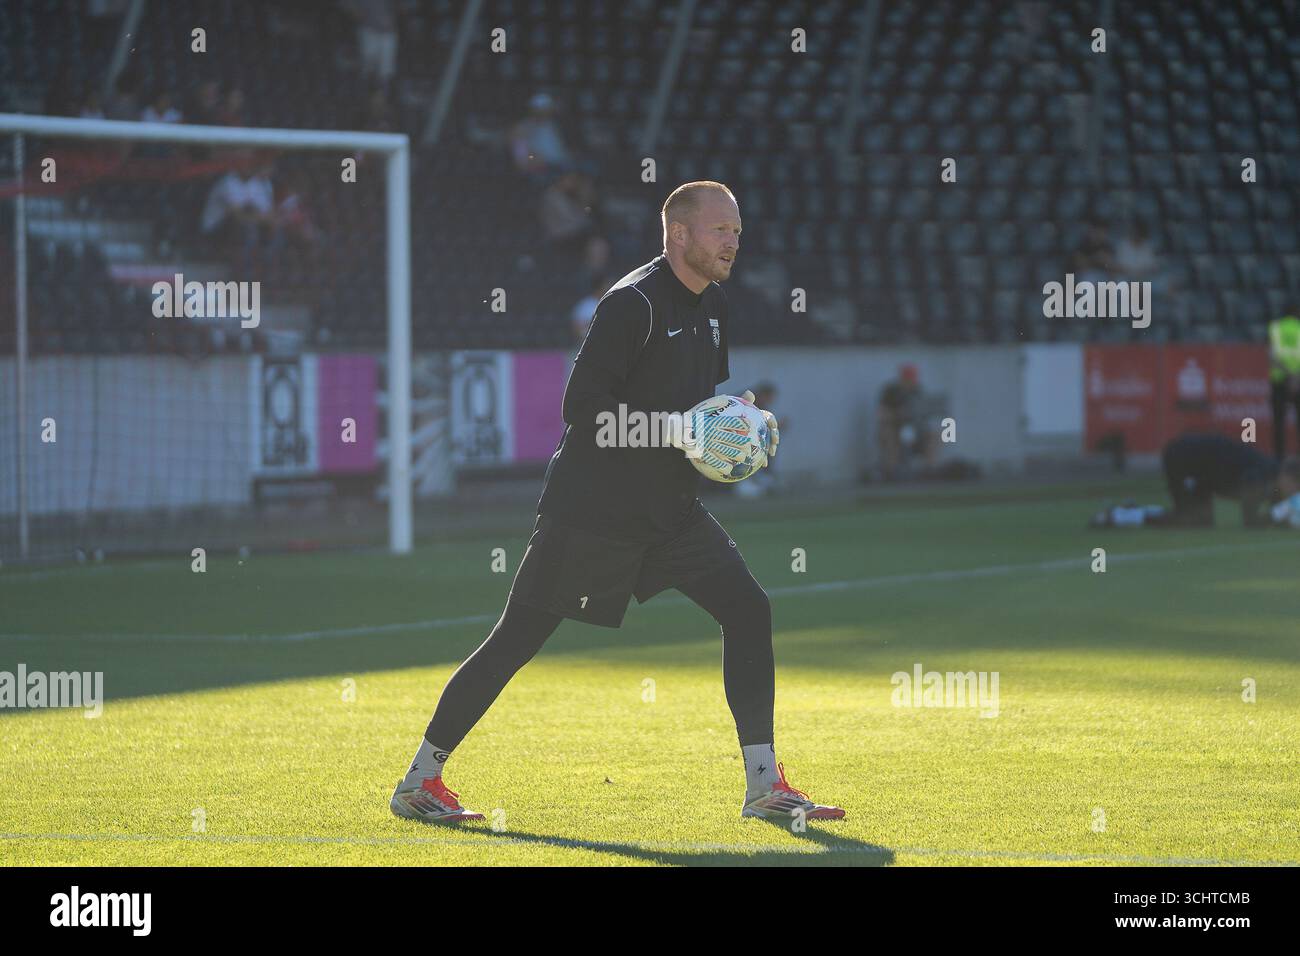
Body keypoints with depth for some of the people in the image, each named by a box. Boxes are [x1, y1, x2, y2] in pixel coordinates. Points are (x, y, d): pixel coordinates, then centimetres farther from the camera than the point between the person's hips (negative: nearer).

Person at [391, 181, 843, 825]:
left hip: (671, 508, 8)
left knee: (748, 610, -4)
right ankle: (419, 781, 7)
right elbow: (582, 404, -22)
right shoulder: (633, 304, -16)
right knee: (518, 638, -3)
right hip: (591, 506, -8)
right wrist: (674, 433, -26)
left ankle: (763, 787, -1)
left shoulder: (711, 306, 11)